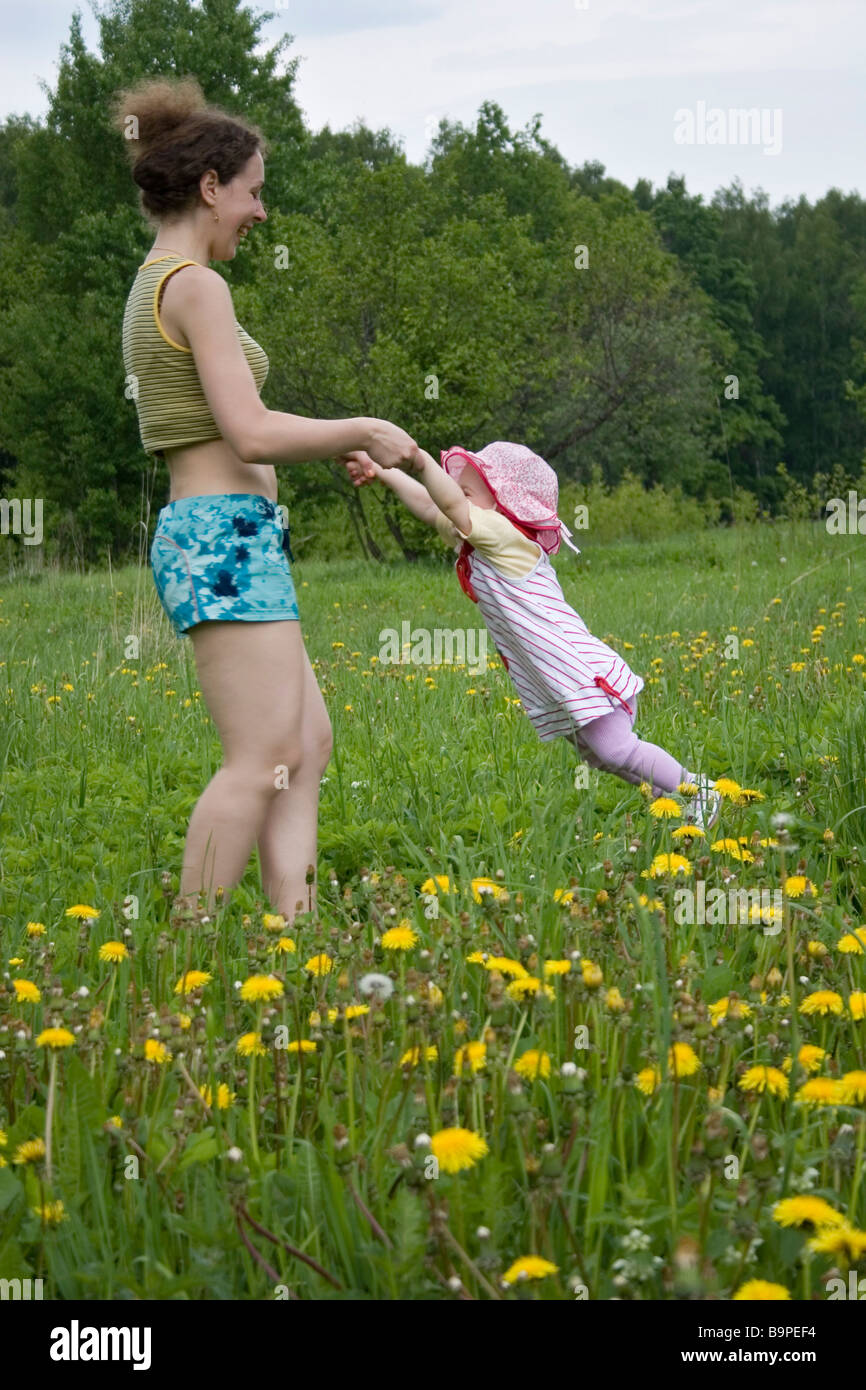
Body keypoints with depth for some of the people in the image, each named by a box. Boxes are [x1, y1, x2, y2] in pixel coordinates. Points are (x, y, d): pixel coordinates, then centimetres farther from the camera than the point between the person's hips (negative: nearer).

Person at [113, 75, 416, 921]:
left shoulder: (155, 286, 19)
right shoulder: (197, 284, -11)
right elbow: (251, 434, -18)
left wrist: (344, 447, 16)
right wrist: (364, 430, -5)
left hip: (213, 537, 10)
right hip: (225, 537, -10)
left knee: (309, 743, 9)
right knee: (261, 759, -12)